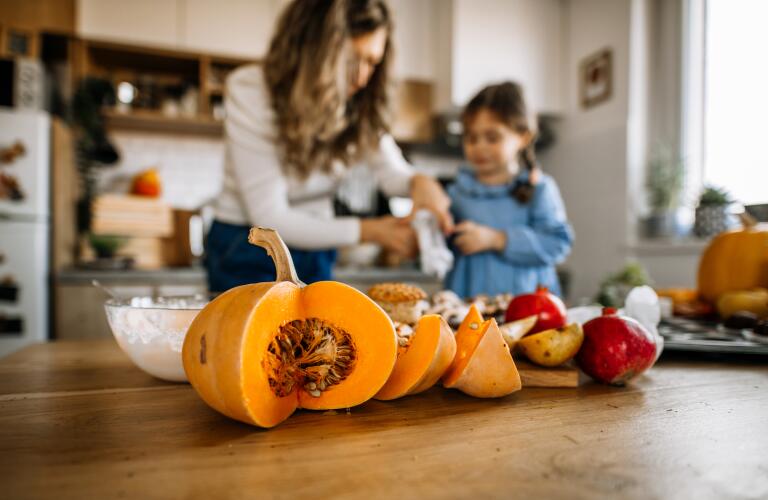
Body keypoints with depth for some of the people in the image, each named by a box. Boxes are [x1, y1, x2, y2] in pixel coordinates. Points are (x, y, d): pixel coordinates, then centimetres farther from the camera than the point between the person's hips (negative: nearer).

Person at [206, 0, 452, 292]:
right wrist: (367, 231, -29)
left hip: (314, 252, 5)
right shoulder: (249, 90, -20)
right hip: (247, 253, -4)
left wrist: (418, 182, -33)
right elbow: (268, 217, -24)